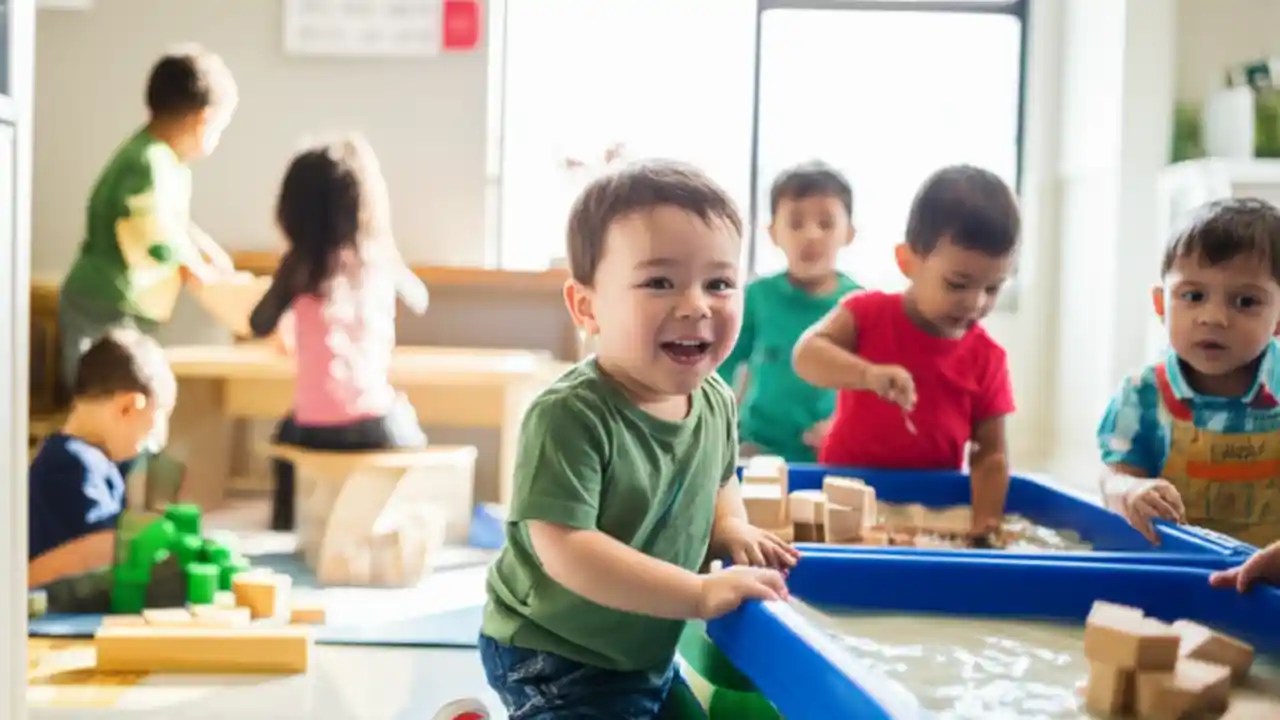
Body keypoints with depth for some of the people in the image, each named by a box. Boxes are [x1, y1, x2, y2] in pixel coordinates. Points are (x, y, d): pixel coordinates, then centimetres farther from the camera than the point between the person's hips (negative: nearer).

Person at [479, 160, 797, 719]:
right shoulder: (569, 416, -28)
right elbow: (564, 548, -33)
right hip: (553, 660, -8)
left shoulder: (715, 401, -5)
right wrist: (701, 593, -35)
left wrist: (730, 527, -6)